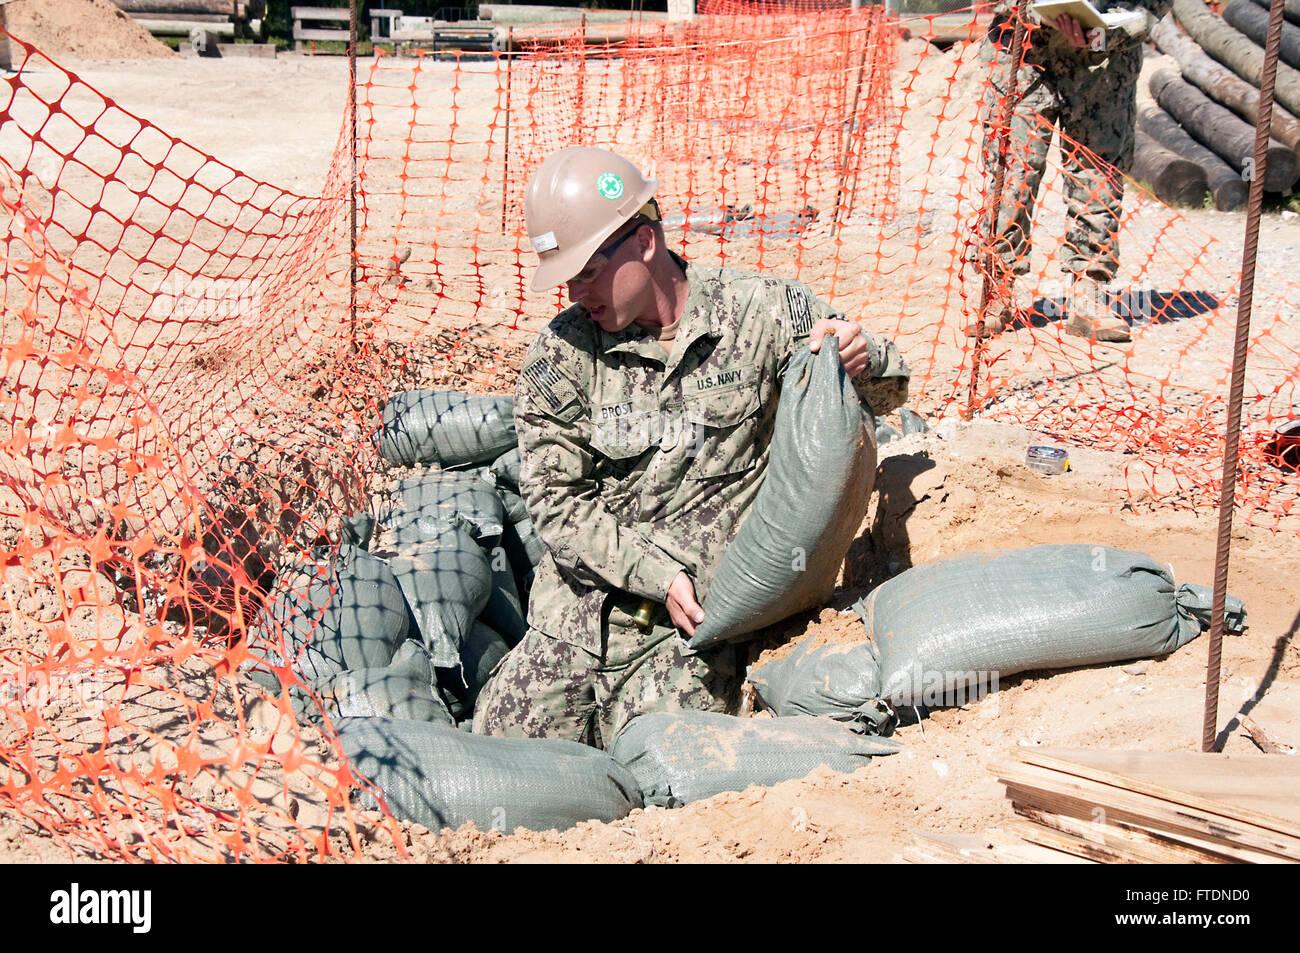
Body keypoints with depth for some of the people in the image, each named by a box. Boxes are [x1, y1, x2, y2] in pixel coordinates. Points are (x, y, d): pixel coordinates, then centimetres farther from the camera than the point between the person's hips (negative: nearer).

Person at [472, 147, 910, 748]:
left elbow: (885, 394, 9)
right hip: (584, 604, 2)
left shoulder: (764, 313, -2)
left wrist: (864, 362, -17)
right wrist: (656, 573, -15)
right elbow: (555, 499, -4)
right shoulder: (562, 352, -2)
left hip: (696, 616, -1)